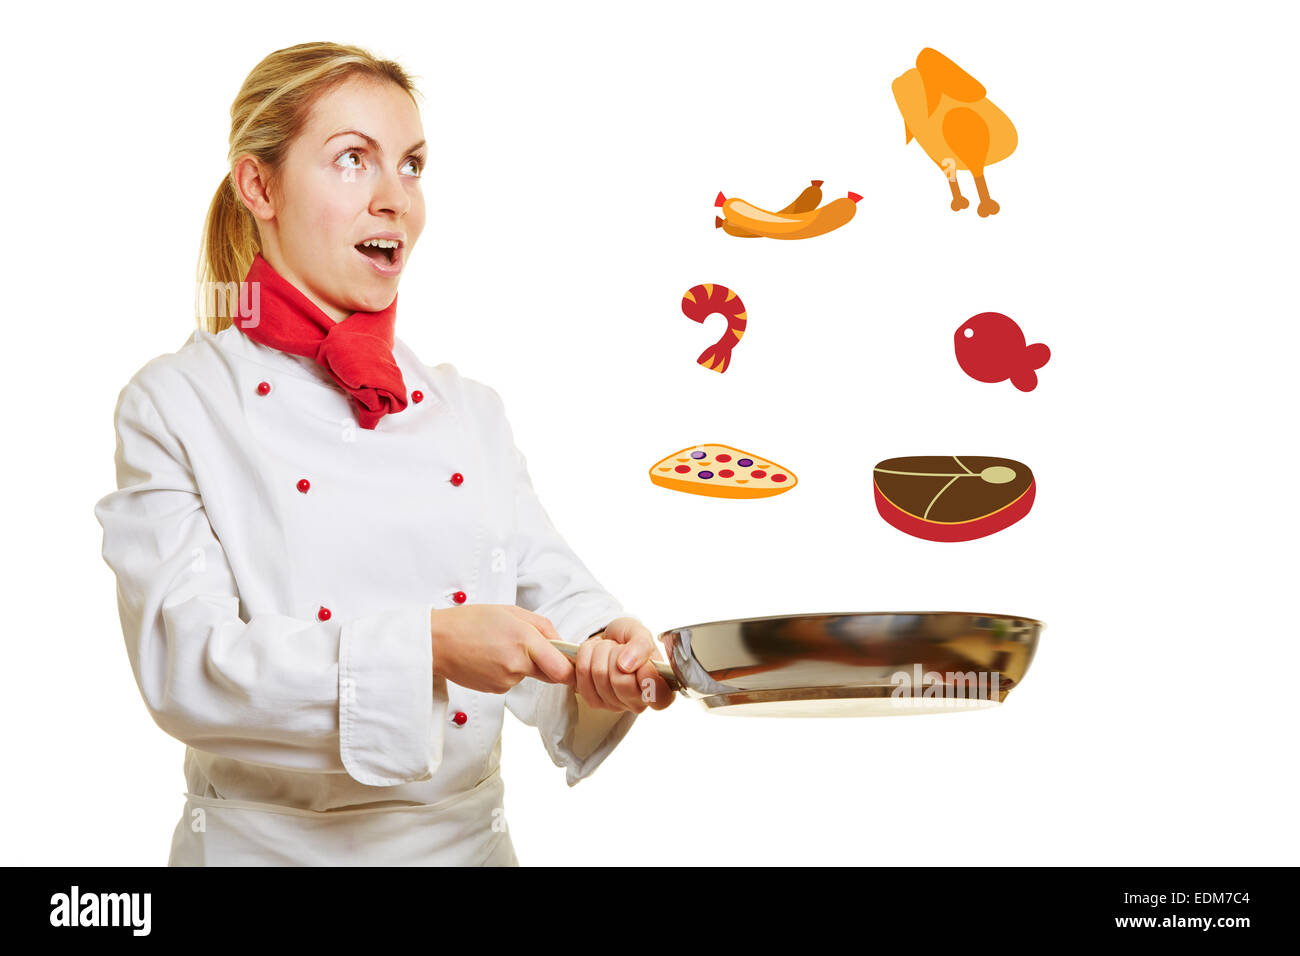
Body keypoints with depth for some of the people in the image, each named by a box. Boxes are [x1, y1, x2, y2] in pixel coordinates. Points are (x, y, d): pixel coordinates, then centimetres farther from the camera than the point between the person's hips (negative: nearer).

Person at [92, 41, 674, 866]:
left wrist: (609, 655, -22)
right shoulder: (177, 405, -9)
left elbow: (554, 593, 0)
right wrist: (426, 644, -28)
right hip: (269, 842, -3)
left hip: (469, 838, 4)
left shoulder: (471, 410, 5)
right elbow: (182, 661, -18)